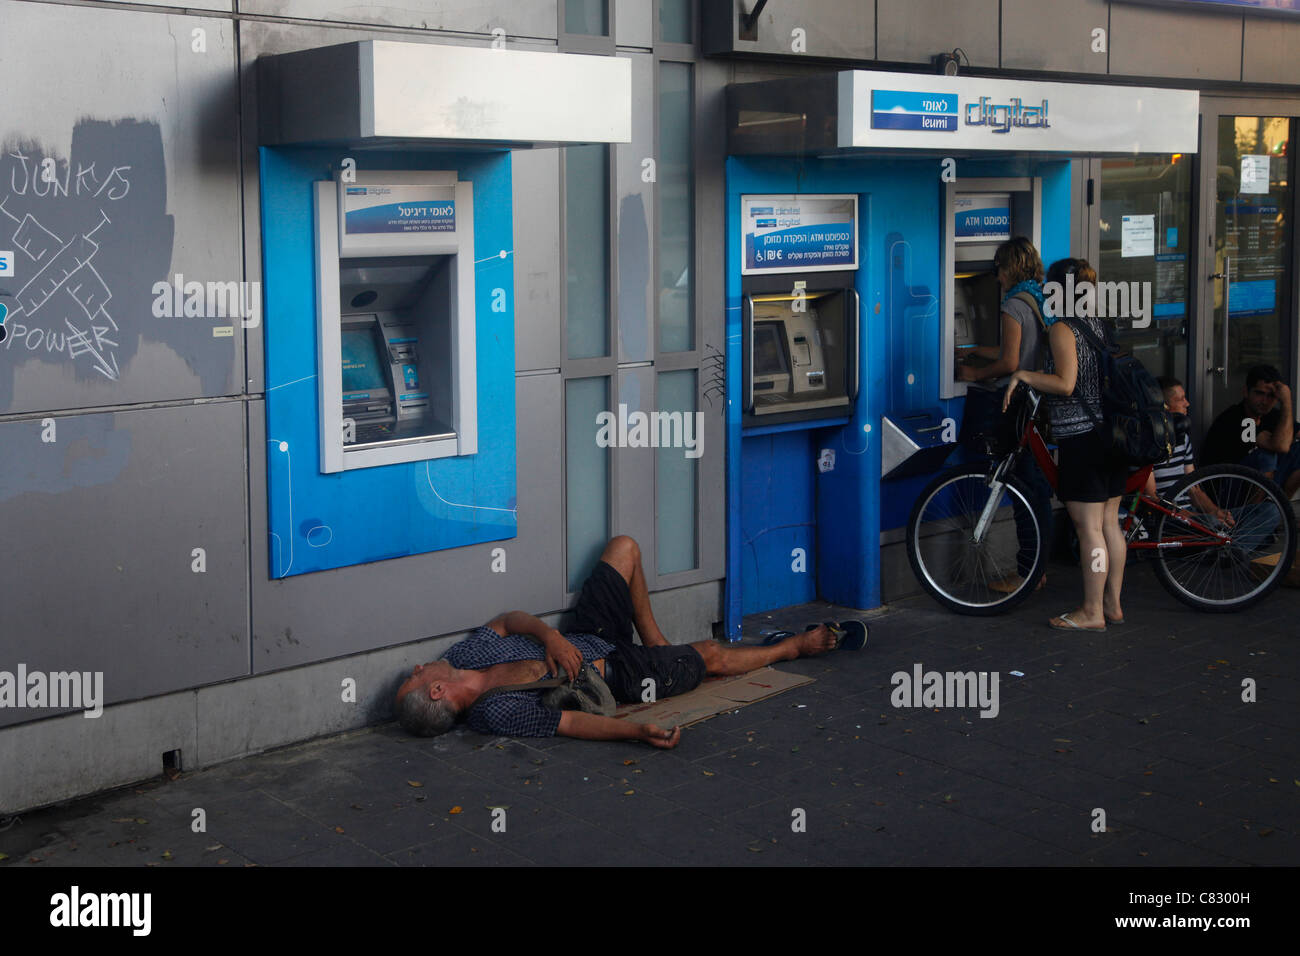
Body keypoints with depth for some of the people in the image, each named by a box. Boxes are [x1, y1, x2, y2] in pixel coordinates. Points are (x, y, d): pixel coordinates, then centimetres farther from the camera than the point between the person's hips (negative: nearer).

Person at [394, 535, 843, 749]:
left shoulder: (462, 655, -15)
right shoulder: (498, 715, -35)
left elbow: (508, 619, -2)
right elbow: (575, 723, -36)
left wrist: (549, 634, -22)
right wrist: (638, 731, -49)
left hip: (589, 639, 7)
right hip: (617, 673, -6)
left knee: (624, 546, 11)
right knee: (709, 655, 8)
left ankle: (656, 642, 29)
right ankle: (794, 647, 38)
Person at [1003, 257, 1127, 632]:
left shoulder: (1062, 328, -12)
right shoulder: (1099, 324, 13)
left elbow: (1065, 384, -21)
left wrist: (1022, 374, -11)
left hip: (1081, 439, -9)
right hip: (1112, 433, 9)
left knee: (1089, 529, -3)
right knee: (1109, 523, 14)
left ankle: (1092, 612, 3)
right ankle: (1113, 604, 21)